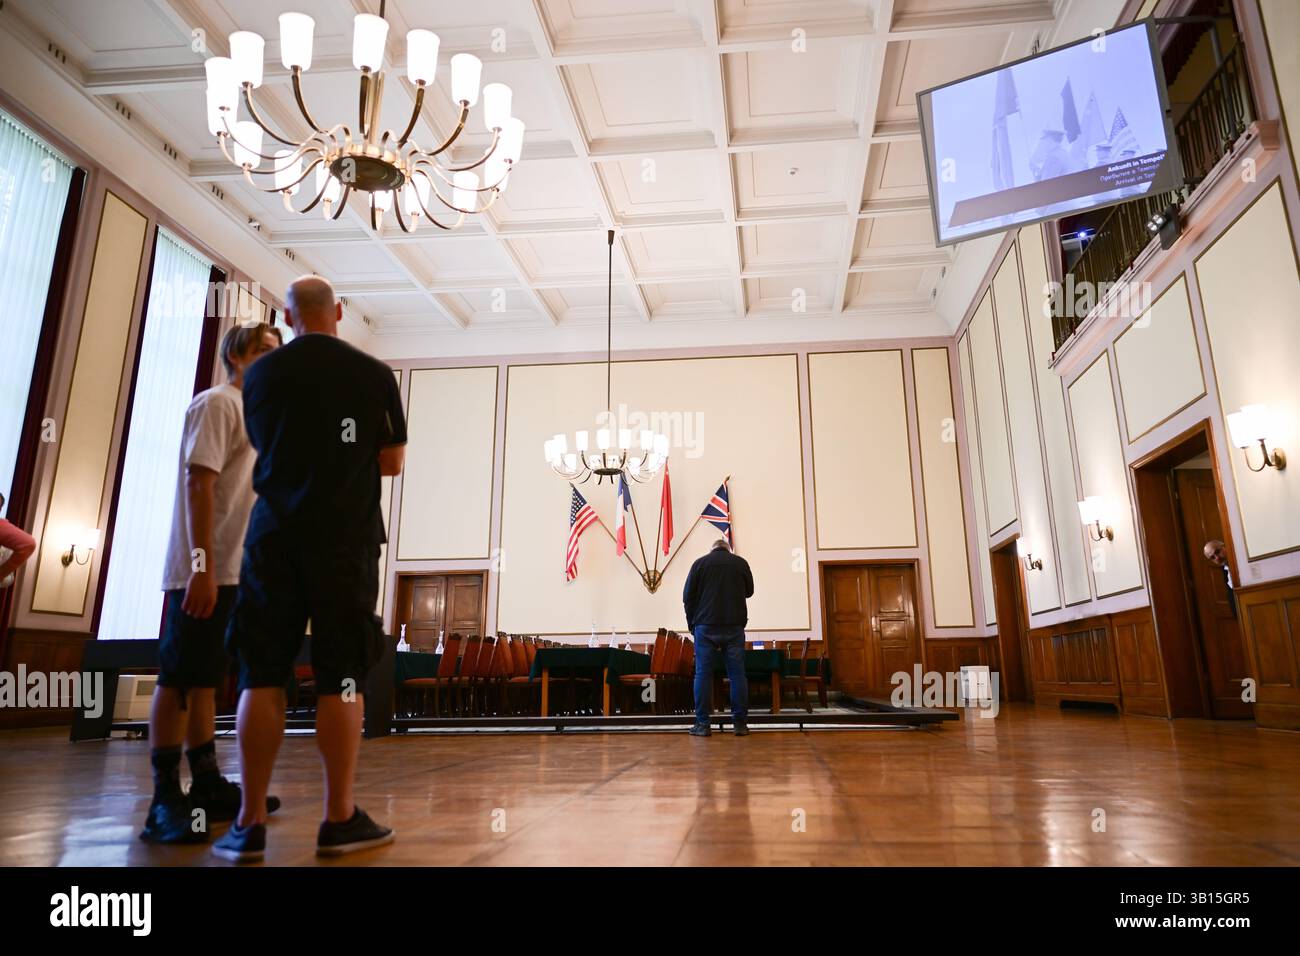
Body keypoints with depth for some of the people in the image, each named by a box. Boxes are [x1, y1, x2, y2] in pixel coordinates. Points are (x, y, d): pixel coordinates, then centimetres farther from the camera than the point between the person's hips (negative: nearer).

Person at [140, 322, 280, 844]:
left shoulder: (252, 412, 20)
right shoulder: (217, 402, -6)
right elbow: (198, 484, -15)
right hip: (204, 570, -9)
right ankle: (165, 800, 1)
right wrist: (202, 567, -21)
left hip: (234, 571, 9)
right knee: (178, 678, -5)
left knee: (204, 678, 12)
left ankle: (206, 784, 20)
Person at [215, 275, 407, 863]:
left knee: (262, 675, 5)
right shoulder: (375, 375, 2)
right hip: (347, 537, -1)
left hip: (275, 534, 2)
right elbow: (392, 463, 6)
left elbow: (263, 450, 17)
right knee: (340, 678, 1)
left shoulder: (262, 373, 6)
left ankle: (250, 824, 7)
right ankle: (340, 820, 6)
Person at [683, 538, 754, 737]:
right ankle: (740, 723, 5)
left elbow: (687, 596, 3)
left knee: (703, 674, 3)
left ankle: (702, 724, 2)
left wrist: (691, 623, 12)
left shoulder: (700, 563, 3)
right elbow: (749, 591, 20)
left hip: (705, 627, -1)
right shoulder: (741, 563, 6)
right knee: (737, 674, 5)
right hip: (734, 627, 1)